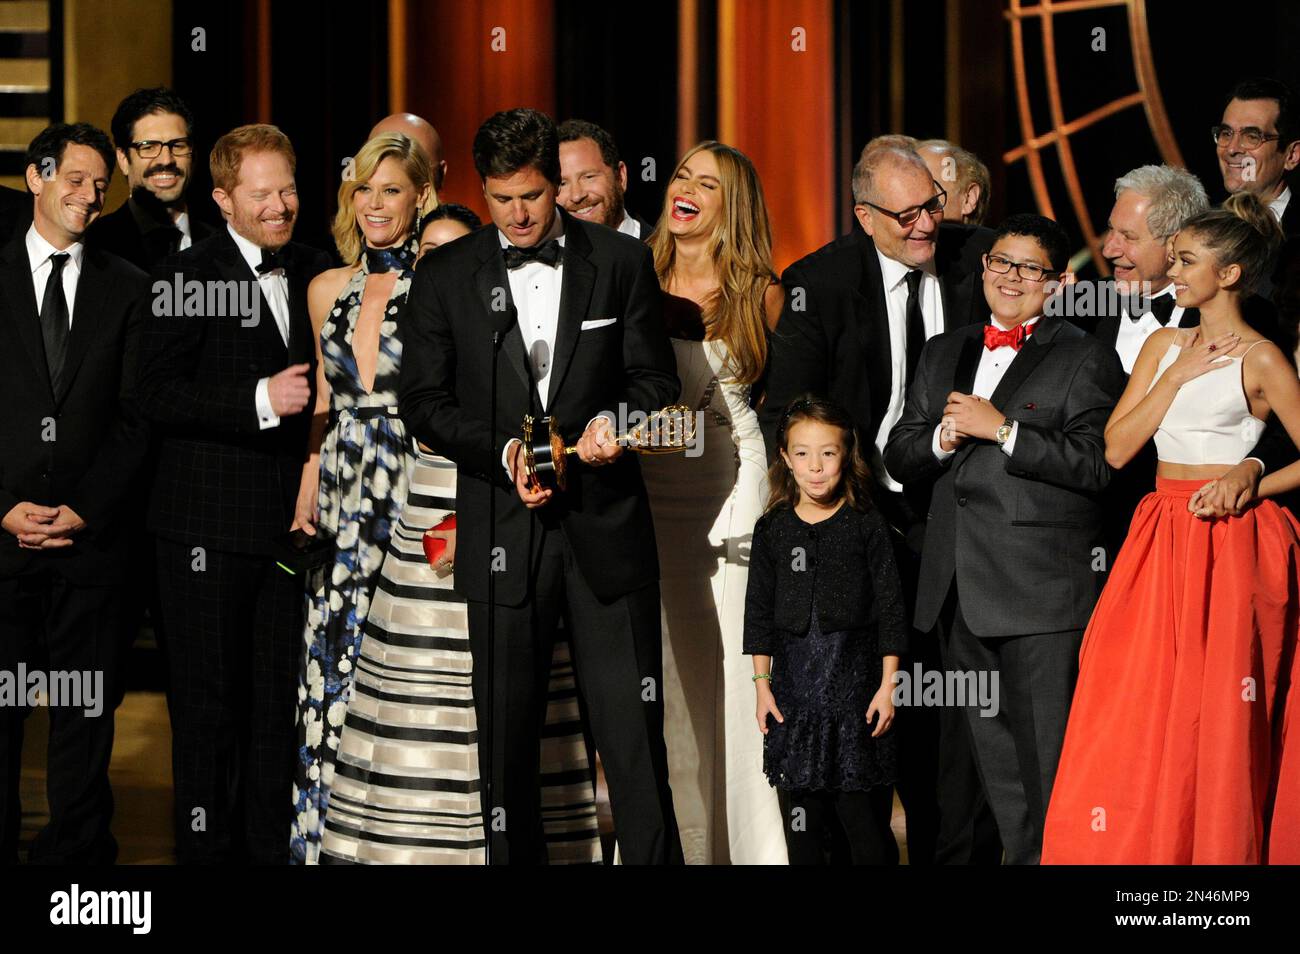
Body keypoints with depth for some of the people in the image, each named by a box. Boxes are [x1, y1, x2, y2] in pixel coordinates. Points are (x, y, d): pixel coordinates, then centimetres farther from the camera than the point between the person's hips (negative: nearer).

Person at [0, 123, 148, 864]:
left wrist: (85, 509, -6)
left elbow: (135, 414, 5)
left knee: (86, 716, 3)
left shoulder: (127, 288, 9)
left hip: (91, 535, 1)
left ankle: (78, 852, 11)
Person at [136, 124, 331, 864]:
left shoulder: (319, 275, 10)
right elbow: (158, 393, -14)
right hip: (210, 523, -5)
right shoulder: (186, 276, -6)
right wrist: (260, 401, -21)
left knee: (282, 693, 9)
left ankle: (272, 843, 18)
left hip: (295, 518, 5)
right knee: (210, 695, 2)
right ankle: (207, 841, 11)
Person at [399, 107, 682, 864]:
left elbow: (656, 377, 6)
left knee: (632, 719, -1)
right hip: (503, 533, 1)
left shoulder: (622, 262, 5)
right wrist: (503, 450, -13)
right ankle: (514, 857, 15)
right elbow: (424, 402, 2)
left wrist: (614, 421, -15)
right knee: (507, 729, 6)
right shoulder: (446, 275, 4)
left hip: (606, 525, -1)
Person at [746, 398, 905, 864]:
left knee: (866, 817, -1)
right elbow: (759, 611, 9)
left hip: (856, 684, -2)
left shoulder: (868, 525, -1)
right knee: (802, 822, 5)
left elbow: (890, 607, 0)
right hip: (794, 685, 2)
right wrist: (762, 684, 4)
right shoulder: (772, 529, 6)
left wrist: (888, 685, -4)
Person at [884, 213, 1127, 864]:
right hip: (959, 590, 6)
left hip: (1041, 590, -6)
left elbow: (1096, 462, -13)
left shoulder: (1084, 359, 0)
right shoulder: (944, 354, 19)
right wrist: (944, 437, -6)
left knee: (1046, 755, -7)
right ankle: (1019, 853, 18)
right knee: (994, 754, 11)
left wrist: (1001, 429, -15)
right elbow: (898, 457, 15)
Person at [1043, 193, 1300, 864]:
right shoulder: (1163, 345, 12)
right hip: (1161, 544, 6)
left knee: (1219, 721, -3)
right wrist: (1176, 375, -2)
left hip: (1230, 548, -6)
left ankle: (1222, 852, 7)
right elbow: (1117, 447, 3)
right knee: (1137, 712, 2)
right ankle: (1148, 852, 10)